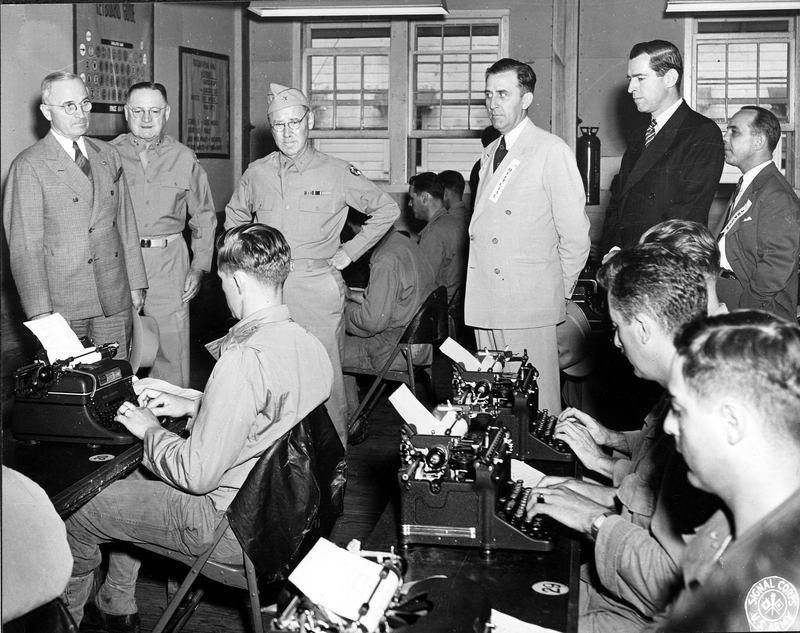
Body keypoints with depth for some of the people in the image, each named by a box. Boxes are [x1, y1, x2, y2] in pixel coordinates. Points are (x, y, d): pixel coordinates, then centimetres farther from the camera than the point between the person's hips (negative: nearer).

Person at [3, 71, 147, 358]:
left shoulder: (109, 155, 12)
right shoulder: (29, 165, -6)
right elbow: (25, 245, -9)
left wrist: (136, 284, 12)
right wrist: (40, 311, -14)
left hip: (115, 300, 4)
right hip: (63, 304, -4)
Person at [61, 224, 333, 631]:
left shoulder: (245, 358, -31)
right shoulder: (311, 346, -4)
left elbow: (198, 474, -27)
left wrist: (150, 430, -10)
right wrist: (192, 407, 12)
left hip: (229, 525, -9)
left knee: (79, 516, 8)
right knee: (133, 478, 27)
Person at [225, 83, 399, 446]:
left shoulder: (337, 174, 0)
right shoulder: (256, 174, 9)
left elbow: (387, 210, 7)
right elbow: (234, 216, 27)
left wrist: (349, 253, 3)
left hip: (319, 287, -3)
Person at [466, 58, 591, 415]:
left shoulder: (551, 151, -5)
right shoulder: (490, 154, 17)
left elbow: (575, 234, -6)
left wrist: (559, 290, 0)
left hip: (530, 304, -6)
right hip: (485, 303, 6)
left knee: (536, 404, -2)